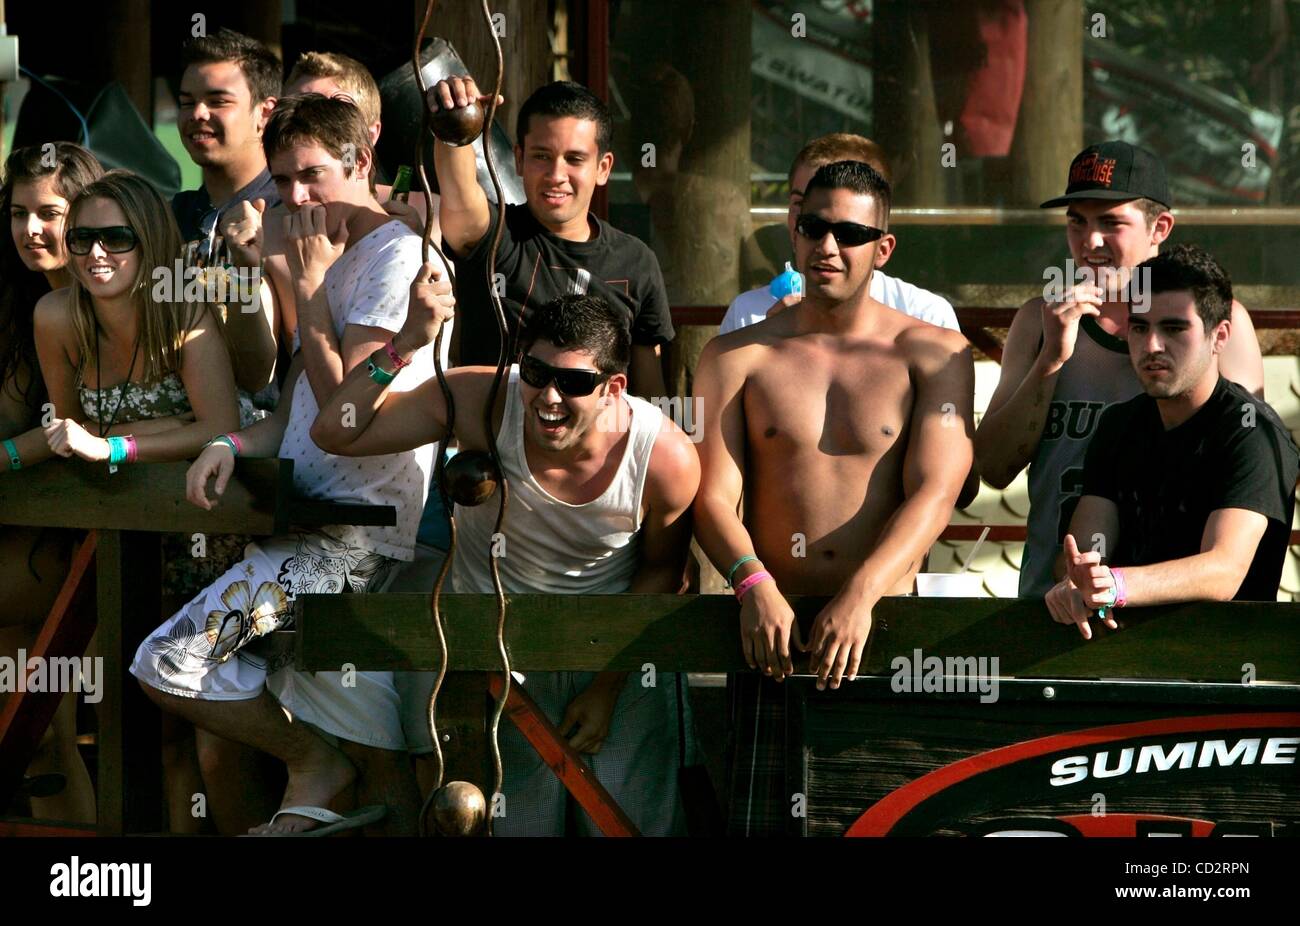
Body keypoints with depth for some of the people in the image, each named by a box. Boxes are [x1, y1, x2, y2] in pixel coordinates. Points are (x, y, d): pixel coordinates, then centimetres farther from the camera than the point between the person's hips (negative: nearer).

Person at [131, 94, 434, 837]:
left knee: (169, 663, -15)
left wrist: (308, 287, -7)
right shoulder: (336, 258, 22)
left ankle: (317, 762, 1)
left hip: (356, 535, -9)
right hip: (313, 524, 9)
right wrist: (233, 445, 1)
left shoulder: (397, 254, -9)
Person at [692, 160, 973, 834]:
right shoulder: (737, 357, 11)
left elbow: (934, 492, -5)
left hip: (884, 626, -1)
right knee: (759, 821, -8)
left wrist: (860, 596, -20)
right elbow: (714, 495, 2)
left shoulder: (934, 355, 7)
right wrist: (755, 585, -19)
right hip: (772, 626, 1)